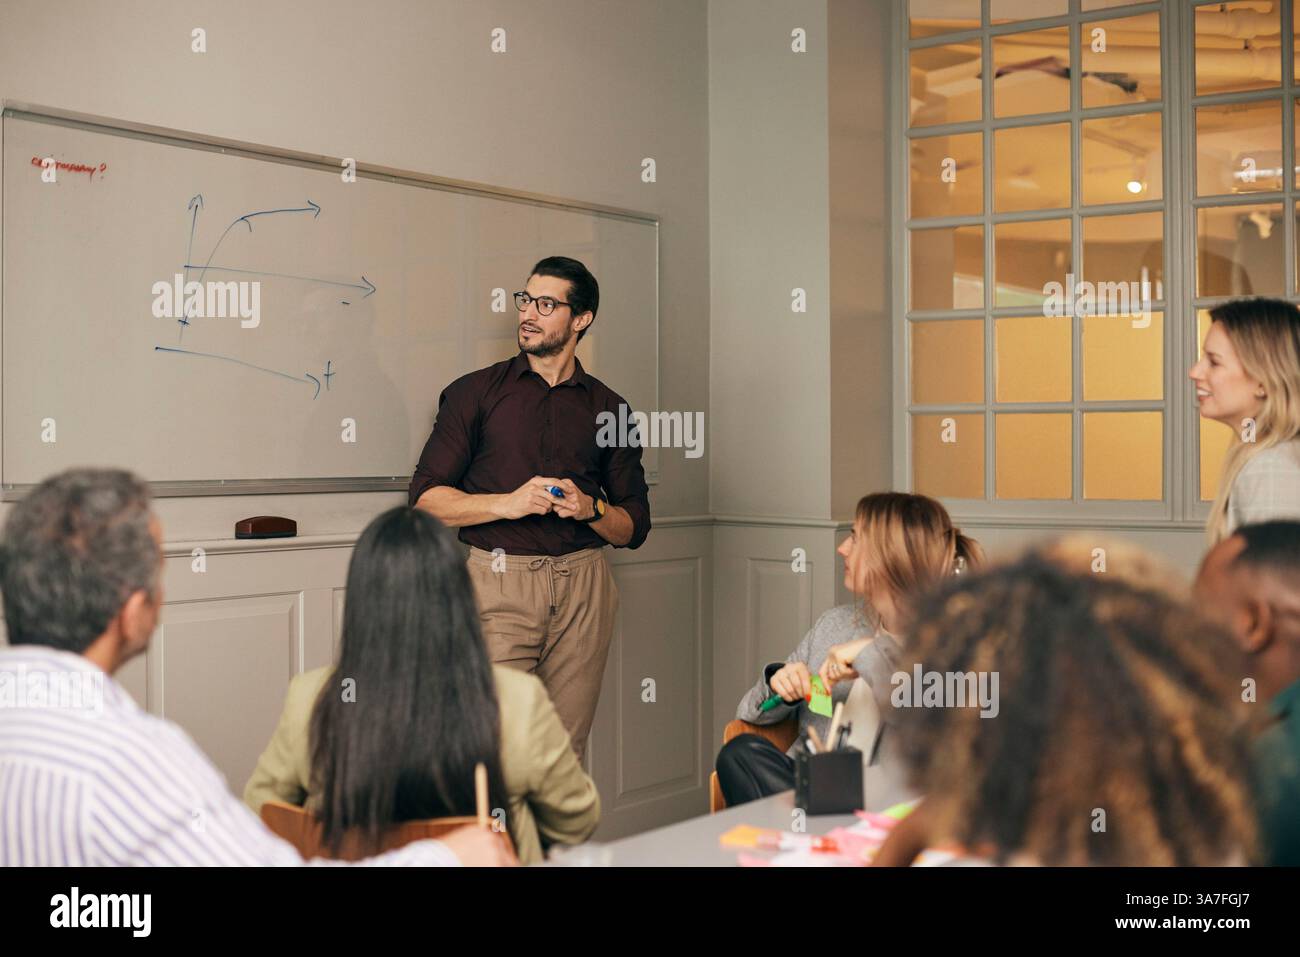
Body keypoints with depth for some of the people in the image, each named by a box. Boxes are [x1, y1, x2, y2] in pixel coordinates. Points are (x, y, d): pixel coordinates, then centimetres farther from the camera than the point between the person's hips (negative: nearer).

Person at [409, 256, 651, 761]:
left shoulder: (608, 408, 14)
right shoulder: (475, 392, 9)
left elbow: (634, 526, 15)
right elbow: (427, 497, 3)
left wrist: (590, 509, -5)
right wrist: (509, 503, -11)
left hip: (583, 585, 2)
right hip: (500, 580, -2)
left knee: (566, 751, -1)